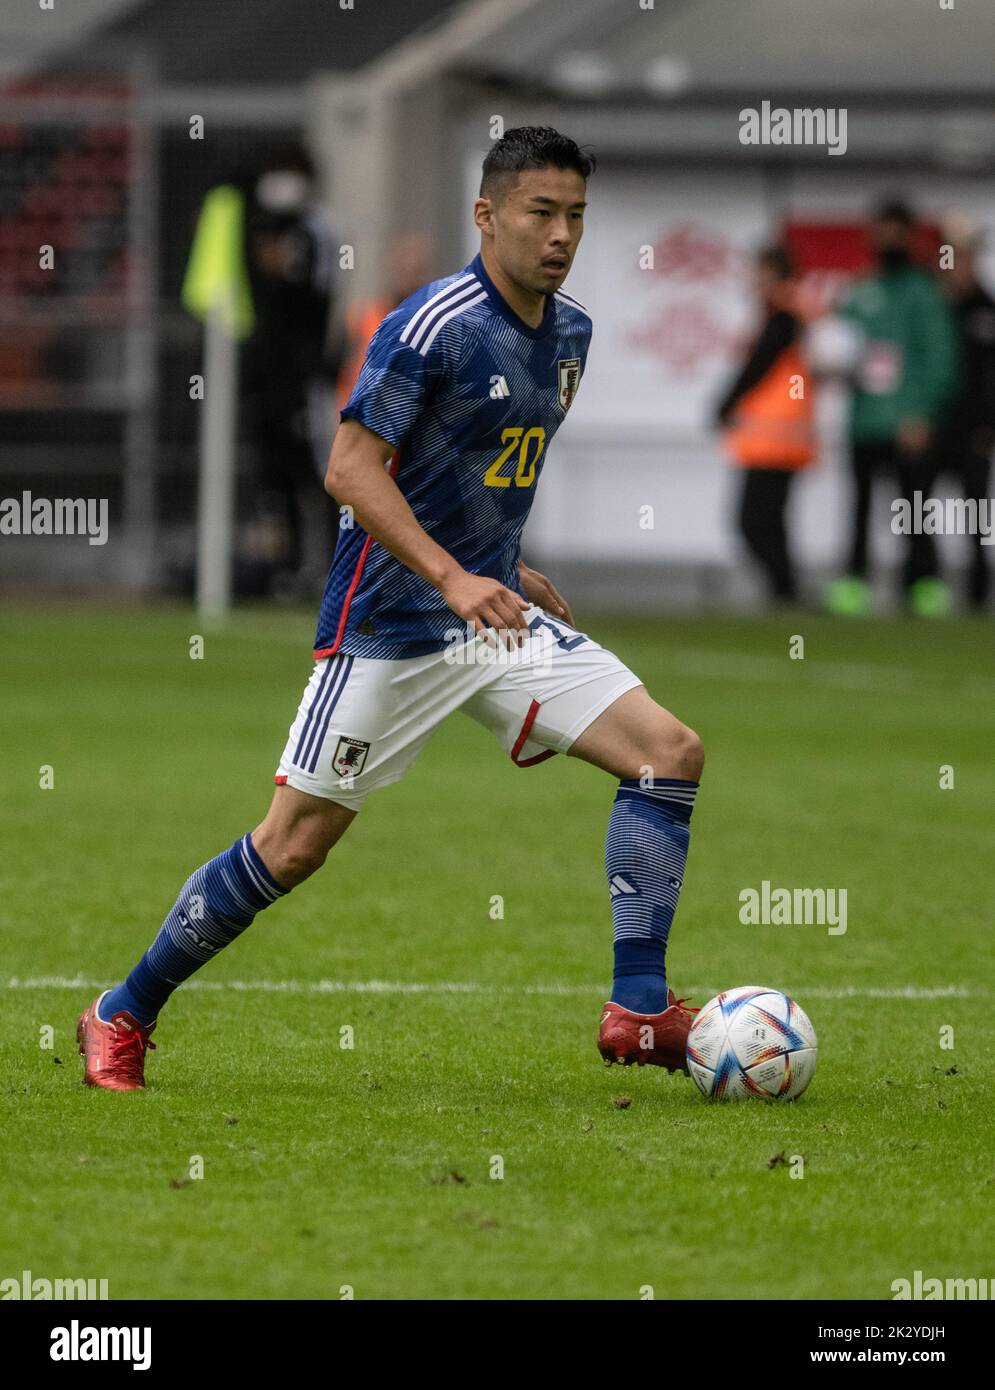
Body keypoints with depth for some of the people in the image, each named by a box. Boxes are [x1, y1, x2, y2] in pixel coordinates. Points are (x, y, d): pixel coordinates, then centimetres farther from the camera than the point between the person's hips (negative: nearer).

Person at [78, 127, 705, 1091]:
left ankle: (639, 1011, -6)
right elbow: (350, 470, -20)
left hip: (495, 611, 7)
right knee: (295, 844, -4)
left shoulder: (570, 332, 9)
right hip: (388, 626, -7)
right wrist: (453, 579, -28)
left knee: (671, 752, -8)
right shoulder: (433, 325, -17)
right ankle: (123, 1017, 13)